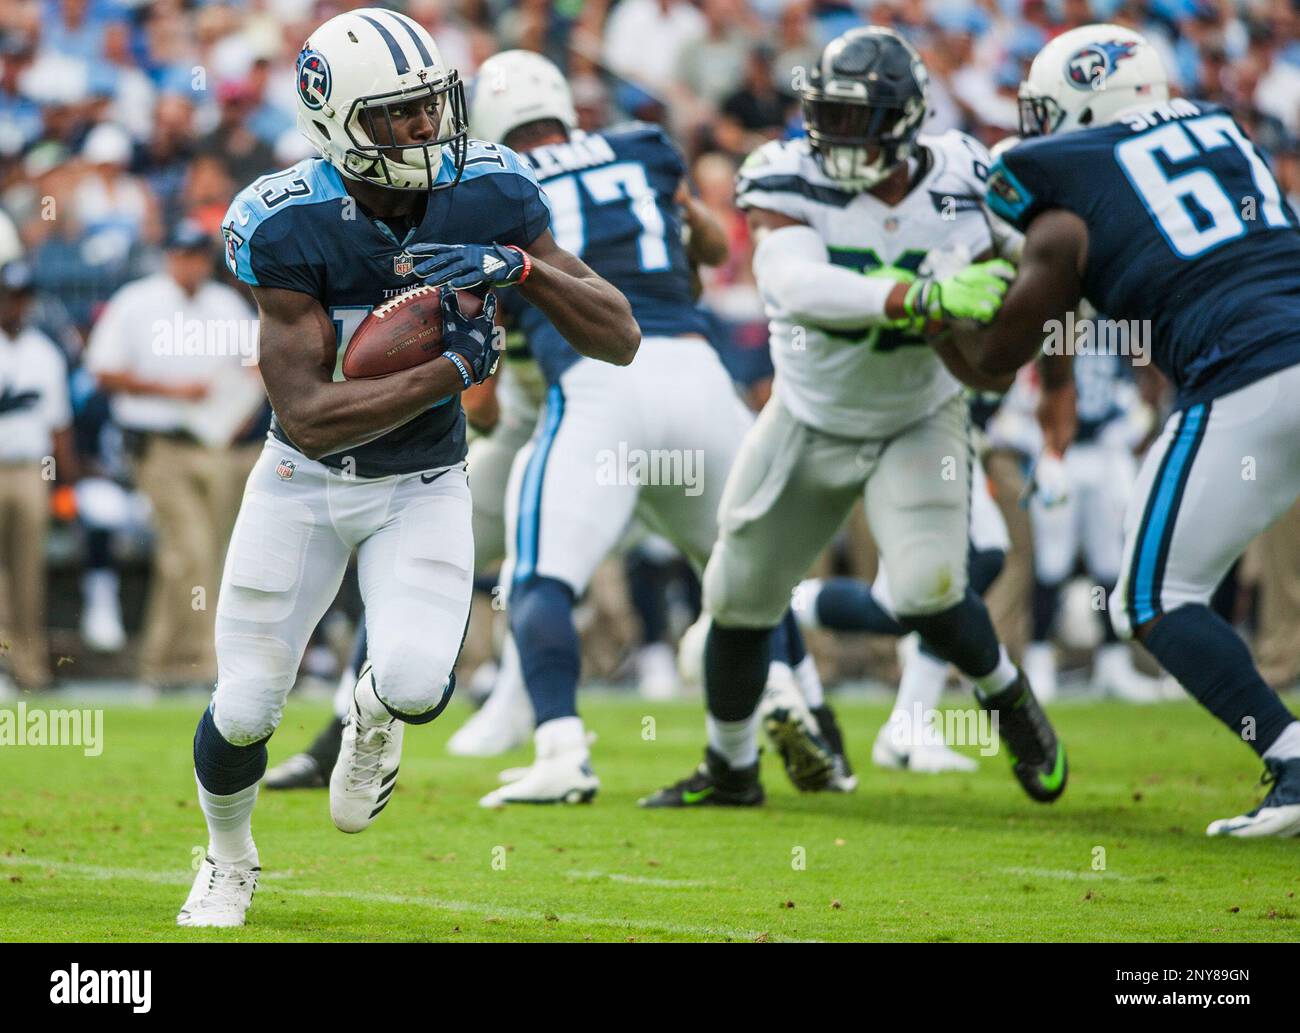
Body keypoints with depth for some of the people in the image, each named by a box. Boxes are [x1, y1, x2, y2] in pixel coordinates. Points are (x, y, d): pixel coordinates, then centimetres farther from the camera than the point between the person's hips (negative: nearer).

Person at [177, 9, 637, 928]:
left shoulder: (489, 194, -14)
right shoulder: (288, 226, -23)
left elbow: (620, 339, -12)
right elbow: (308, 415, -27)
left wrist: (521, 266, -27)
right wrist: (452, 370, -31)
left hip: (424, 488, 1)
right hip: (306, 480, -1)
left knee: (416, 684, -22)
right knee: (245, 712, 1)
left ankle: (375, 712, 18)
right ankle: (229, 863, 35)